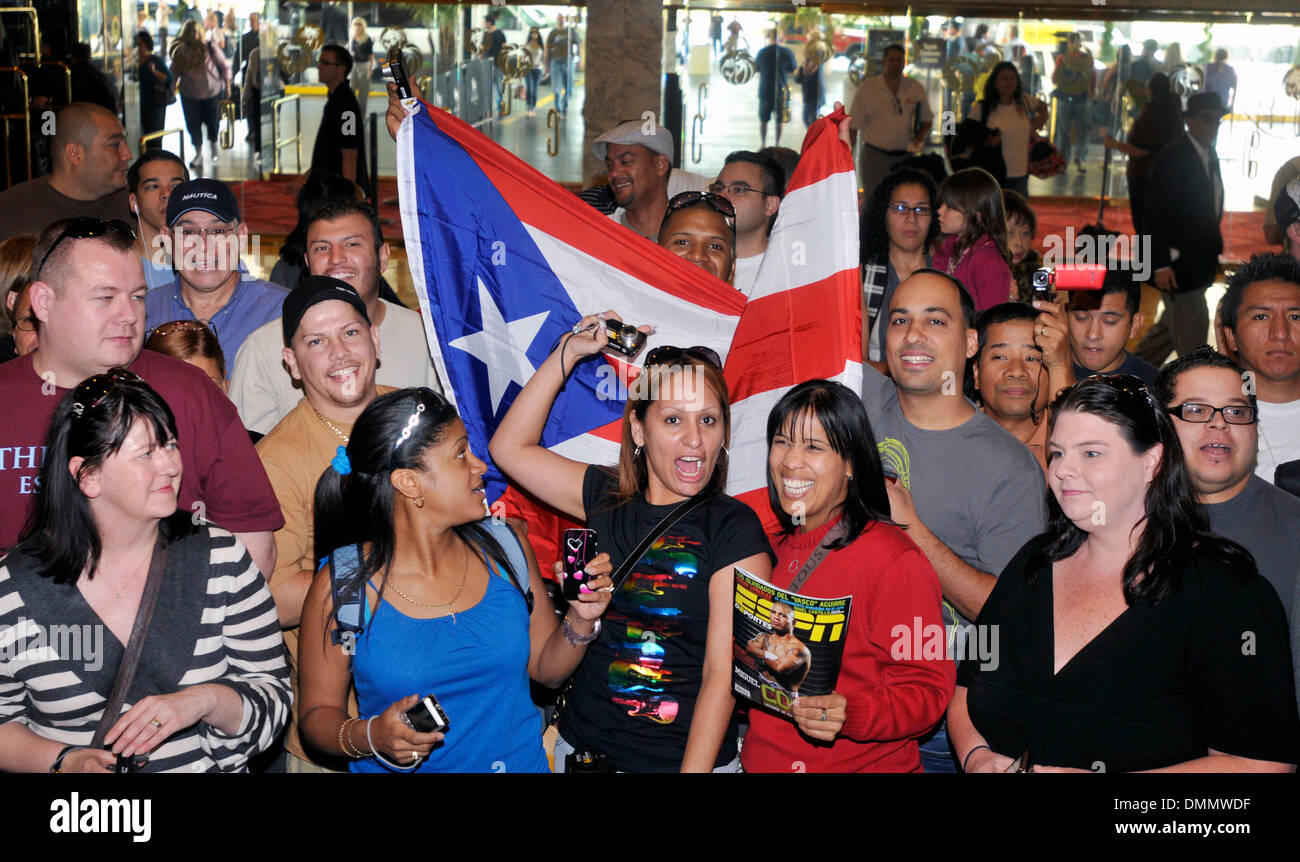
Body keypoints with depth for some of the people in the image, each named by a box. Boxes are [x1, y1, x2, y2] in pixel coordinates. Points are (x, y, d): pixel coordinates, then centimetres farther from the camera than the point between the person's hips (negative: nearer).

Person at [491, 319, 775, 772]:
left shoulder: (734, 528, -12)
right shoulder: (609, 499, 1)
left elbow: (724, 675, -15)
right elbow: (509, 448, 7)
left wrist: (694, 769, -21)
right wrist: (569, 352, 3)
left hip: (689, 756, -4)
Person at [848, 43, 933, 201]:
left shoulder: (916, 88, 6)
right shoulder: (867, 88, -1)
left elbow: (927, 119, 16)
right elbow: (853, 125, 0)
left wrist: (921, 136, -6)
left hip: (905, 157, 2)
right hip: (874, 157, -2)